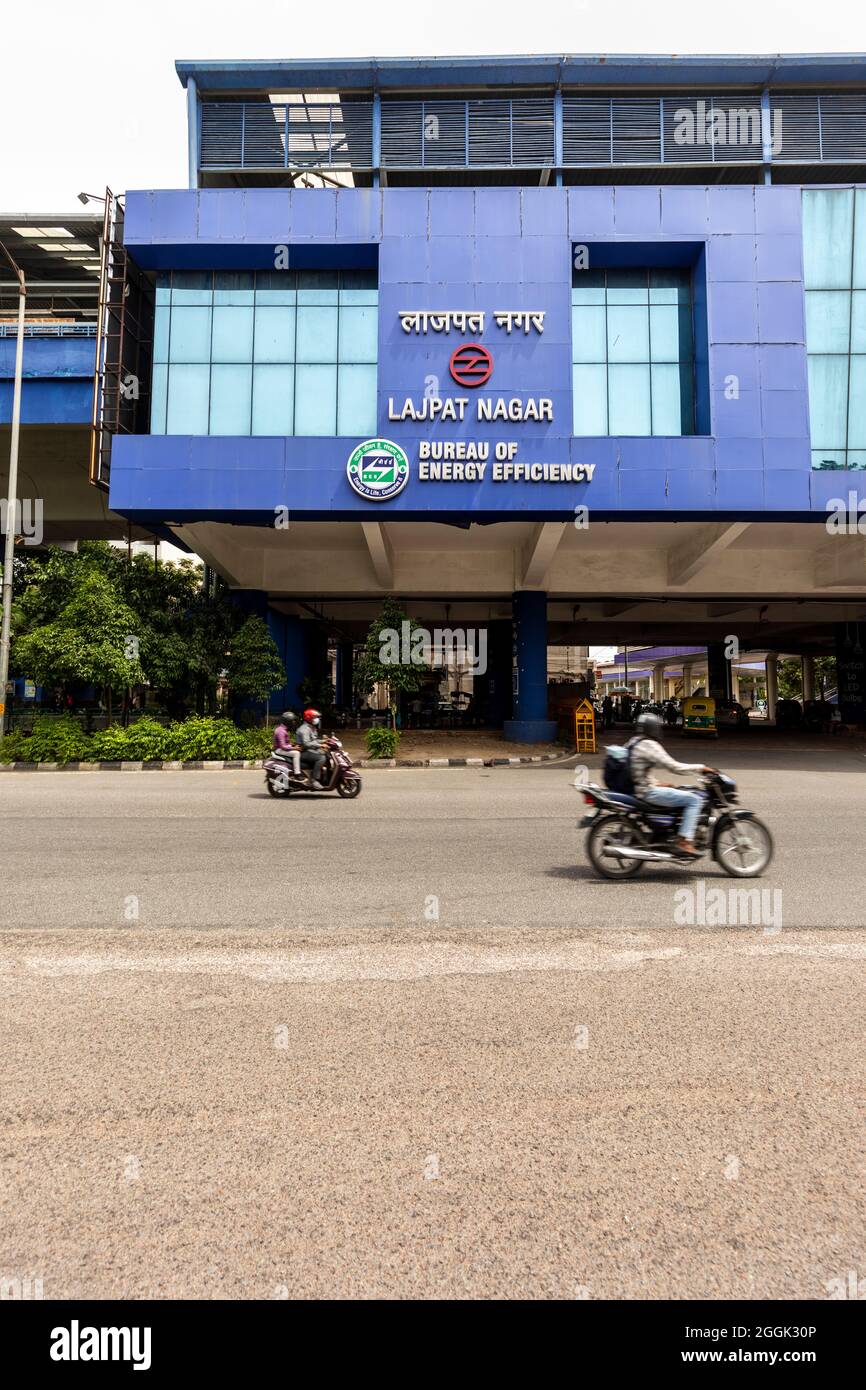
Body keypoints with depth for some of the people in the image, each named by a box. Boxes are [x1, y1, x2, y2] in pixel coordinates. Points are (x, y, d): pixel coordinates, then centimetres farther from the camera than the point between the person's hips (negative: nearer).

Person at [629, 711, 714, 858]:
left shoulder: (634, 742, 13)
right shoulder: (649, 745, -16)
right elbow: (673, 766, -20)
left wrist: (657, 784, 19)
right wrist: (700, 767, -11)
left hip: (640, 789, 10)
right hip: (647, 792, -10)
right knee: (694, 799, -13)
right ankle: (684, 841, -17)